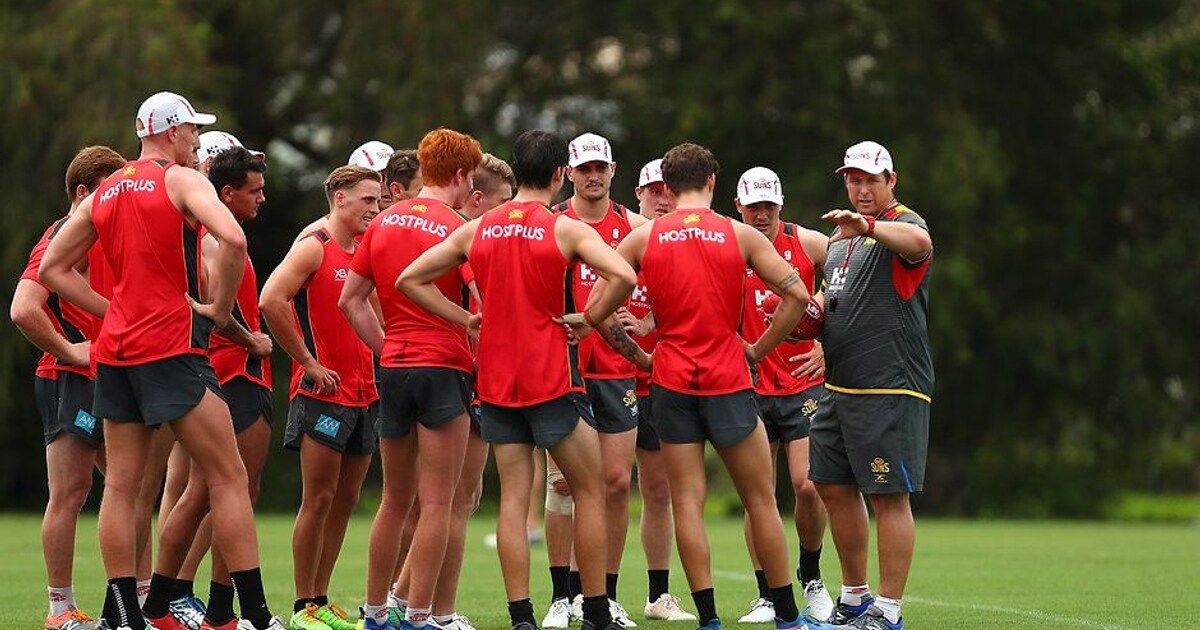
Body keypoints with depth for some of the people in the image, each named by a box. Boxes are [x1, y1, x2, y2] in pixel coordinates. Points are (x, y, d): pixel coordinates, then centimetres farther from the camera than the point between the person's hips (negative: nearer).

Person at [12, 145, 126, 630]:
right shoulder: (61, 239, -11)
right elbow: (23, 310, -23)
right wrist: (69, 351, -16)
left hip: (107, 381, 9)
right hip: (70, 383, -9)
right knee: (70, 493, -8)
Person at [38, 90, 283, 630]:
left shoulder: (104, 194, 14)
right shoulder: (182, 181, -5)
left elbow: (53, 268, 19)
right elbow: (232, 239, -23)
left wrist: (112, 311, 16)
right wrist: (219, 309, -10)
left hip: (114, 348, 7)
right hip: (172, 345, -7)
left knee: (121, 483, 7)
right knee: (228, 478, -4)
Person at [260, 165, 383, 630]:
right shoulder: (314, 247, -8)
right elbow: (271, 302, -20)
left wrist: (379, 363, 10)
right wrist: (309, 364, -17)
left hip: (365, 394, 7)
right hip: (323, 394, -7)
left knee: (345, 499, 8)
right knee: (319, 499, -6)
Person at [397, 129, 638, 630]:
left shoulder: (476, 230, 6)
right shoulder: (566, 230, -8)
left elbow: (409, 279, 9)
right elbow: (624, 277, -22)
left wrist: (465, 319, 8)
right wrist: (590, 318, -7)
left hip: (496, 379, 4)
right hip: (552, 377, -4)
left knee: (513, 499, 4)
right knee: (589, 492, 7)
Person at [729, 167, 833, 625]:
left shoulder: (809, 244, -2)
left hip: (804, 385, -1)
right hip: (749, 390, 1)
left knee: (807, 486, -10)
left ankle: (812, 577, 14)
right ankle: (766, 596, 10)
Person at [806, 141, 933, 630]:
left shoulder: (901, 223, -8)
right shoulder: (840, 234, 19)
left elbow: (920, 243, -33)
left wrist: (866, 223, -47)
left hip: (890, 388, -9)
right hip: (839, 387, 9)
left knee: (889, 497, -8)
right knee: (833, 487, 13)